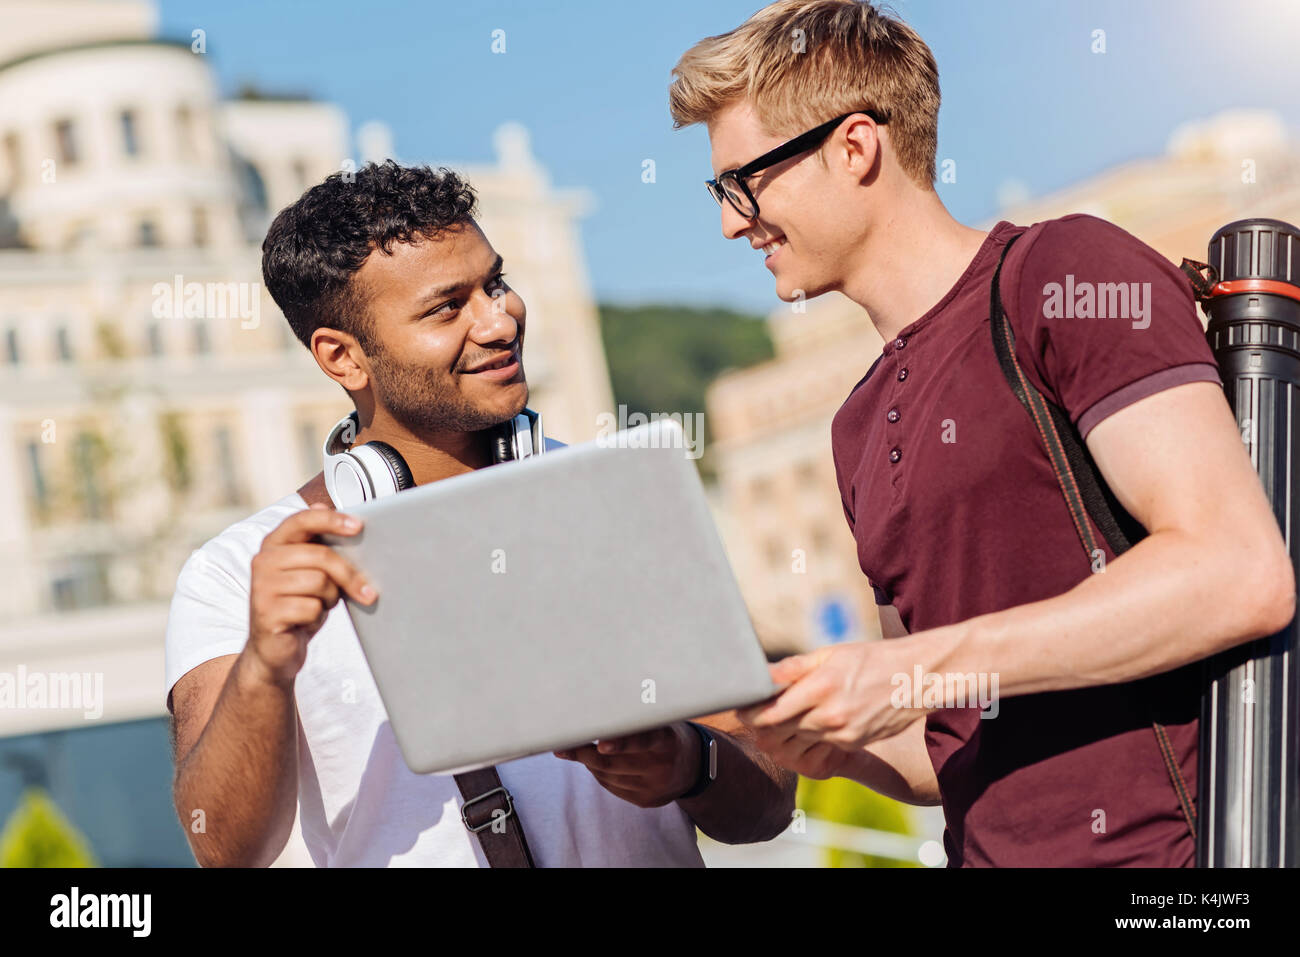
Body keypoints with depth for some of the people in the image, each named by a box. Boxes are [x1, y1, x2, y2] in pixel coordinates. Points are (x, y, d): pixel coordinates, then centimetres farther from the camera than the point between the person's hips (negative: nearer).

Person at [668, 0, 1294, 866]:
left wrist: (917, 669, -18)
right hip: (994, 850, 6)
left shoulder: (1067, 274, -6)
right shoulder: (859, 430, 17)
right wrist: (835, 750, 0)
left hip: (1156, 844, -6)